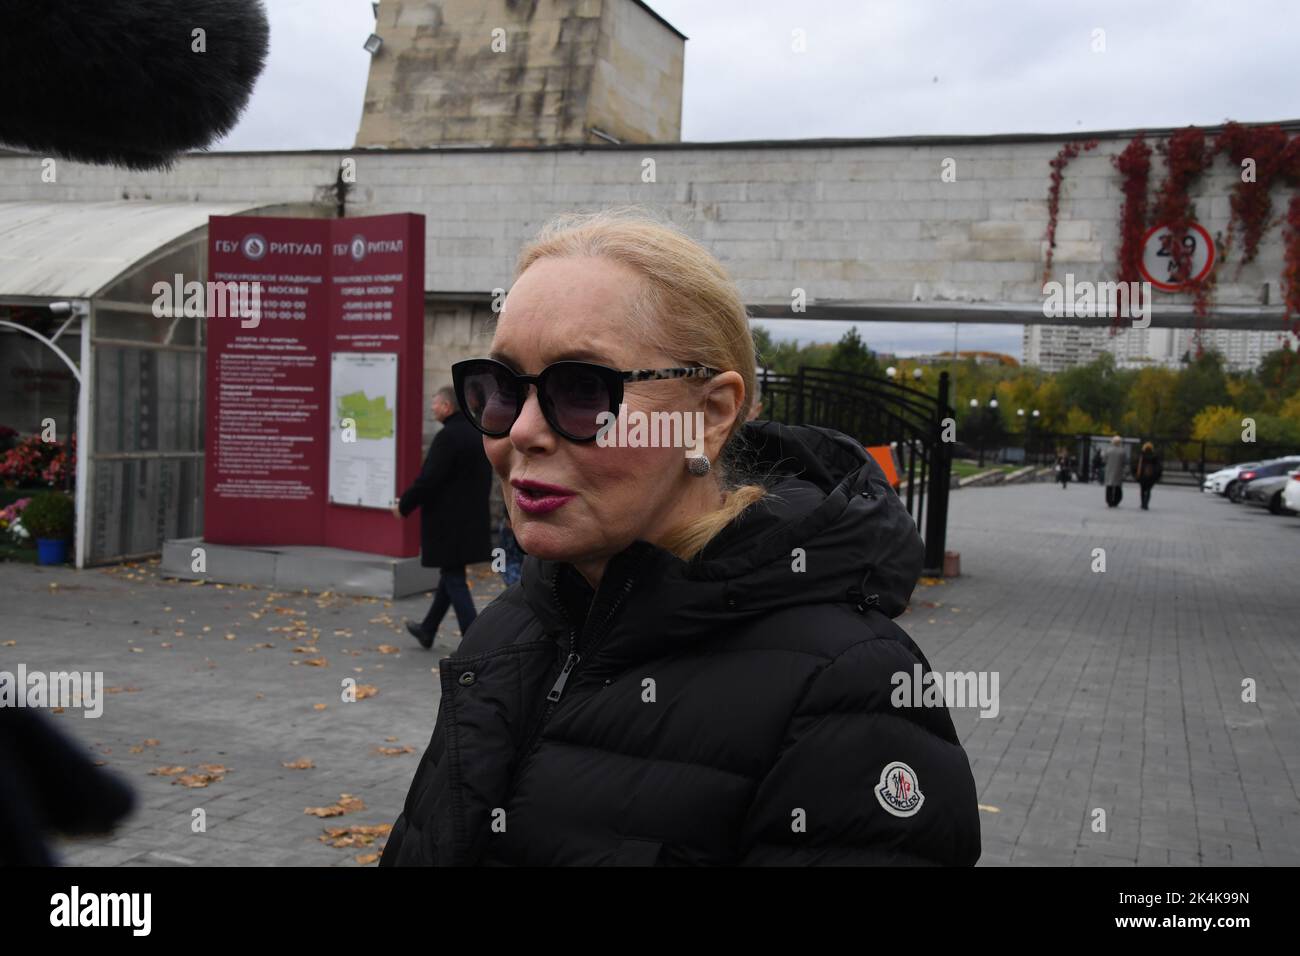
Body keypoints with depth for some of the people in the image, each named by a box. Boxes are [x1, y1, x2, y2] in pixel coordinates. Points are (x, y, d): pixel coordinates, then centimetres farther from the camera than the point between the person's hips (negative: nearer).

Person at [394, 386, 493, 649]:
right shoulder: (478, 433, 9)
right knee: (450, 574, 19)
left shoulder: (448, 437, -19)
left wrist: (404, 505, -7)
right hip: (473, 520, 9)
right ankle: (427, 630, 35)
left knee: (454, 579, -2)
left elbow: (428, 480, -20)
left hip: (448, 523, -9)